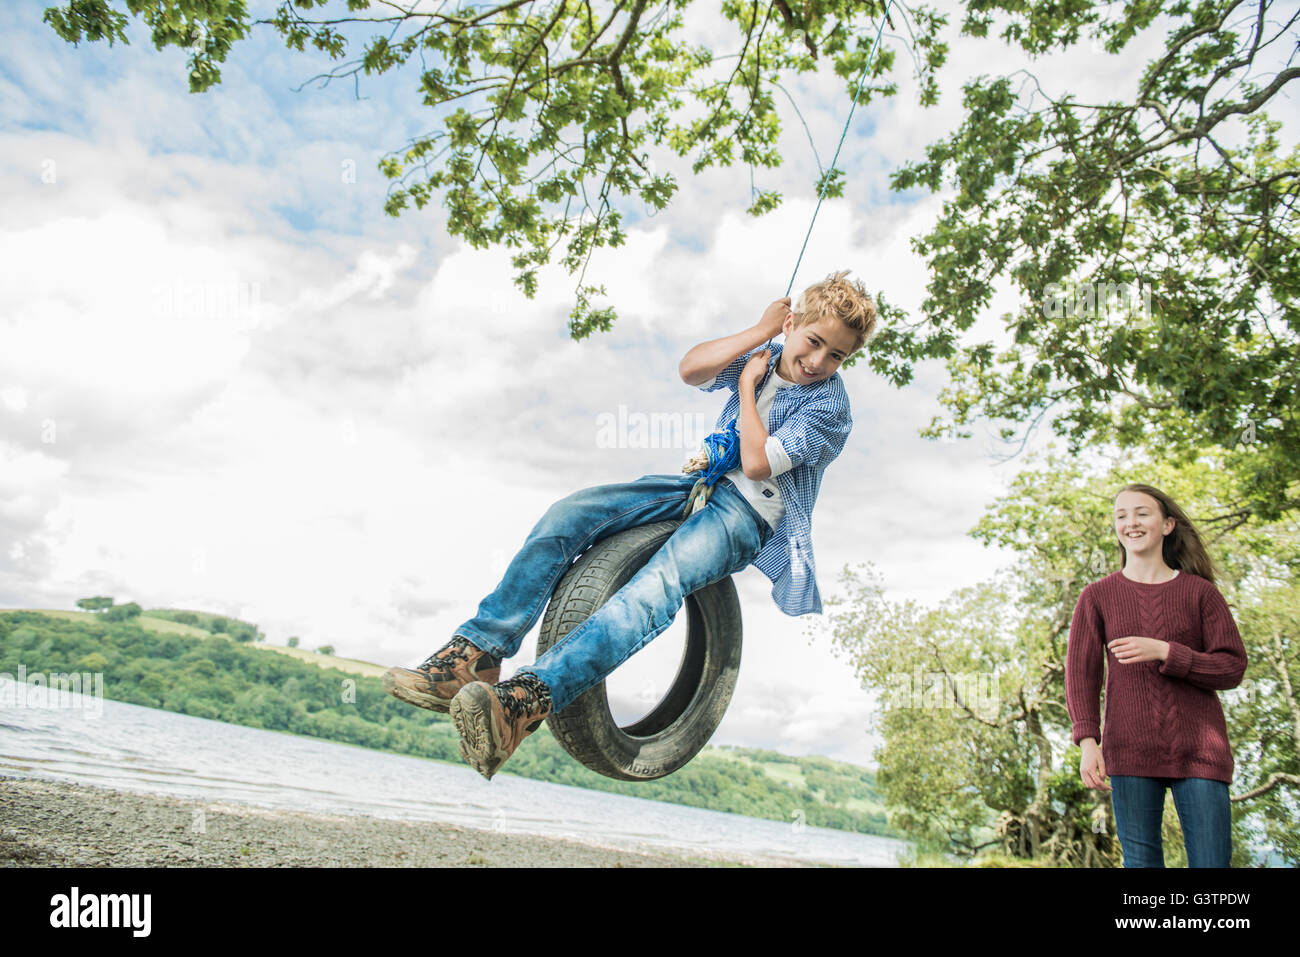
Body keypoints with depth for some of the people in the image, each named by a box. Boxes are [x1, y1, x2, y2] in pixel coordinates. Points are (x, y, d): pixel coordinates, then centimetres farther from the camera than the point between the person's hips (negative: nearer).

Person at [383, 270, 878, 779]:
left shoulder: (828, 405, -8)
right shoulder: (763, 356, 9)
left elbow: (757, 463, -19)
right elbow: (690, 369, -9)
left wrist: (747, 387, -7)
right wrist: (760, 330, -6)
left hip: (748, 513, -6)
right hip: (699, 482, 6)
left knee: (658, 584, -37)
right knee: (566, 516, -16)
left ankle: (524, 702, -50)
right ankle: (472, 656, -18)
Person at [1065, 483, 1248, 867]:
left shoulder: (1201, 592, 6)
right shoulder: (1097, 597, 6)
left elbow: (1232, 669, 1)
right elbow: (1080, 673, 1)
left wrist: (1164, 652, -15)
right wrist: (1088, 742, -10)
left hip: (1199, 750, 0)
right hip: (1129, 751, 0)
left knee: (1211, 861, 0)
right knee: (1140, 860, 4)